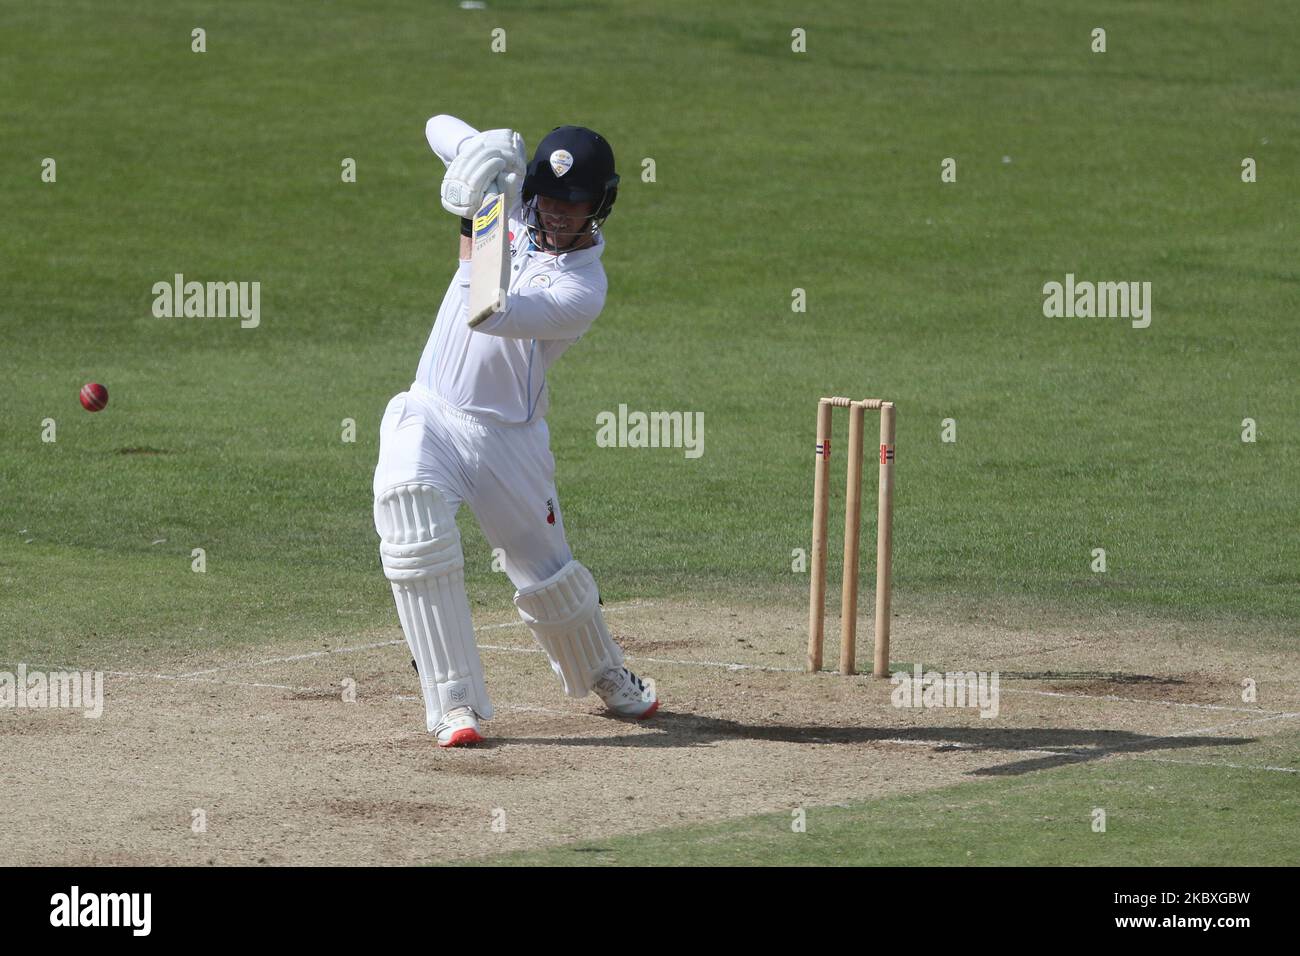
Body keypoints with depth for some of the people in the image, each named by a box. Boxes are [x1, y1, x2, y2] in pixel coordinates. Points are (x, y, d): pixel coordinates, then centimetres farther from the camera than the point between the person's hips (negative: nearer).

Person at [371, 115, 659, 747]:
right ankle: (456, 704, -24)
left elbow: (489, 315, -31)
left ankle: (604, 677, 42)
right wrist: (483, 152, -17)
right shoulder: (513, 199, -1)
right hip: (429, 413, 3)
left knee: (549, 576, 9)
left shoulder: (583, 289, -17)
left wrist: (470, 227, -26)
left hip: (509, 436, -3)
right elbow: (440, 129, 4)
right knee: (414, 534, -25)